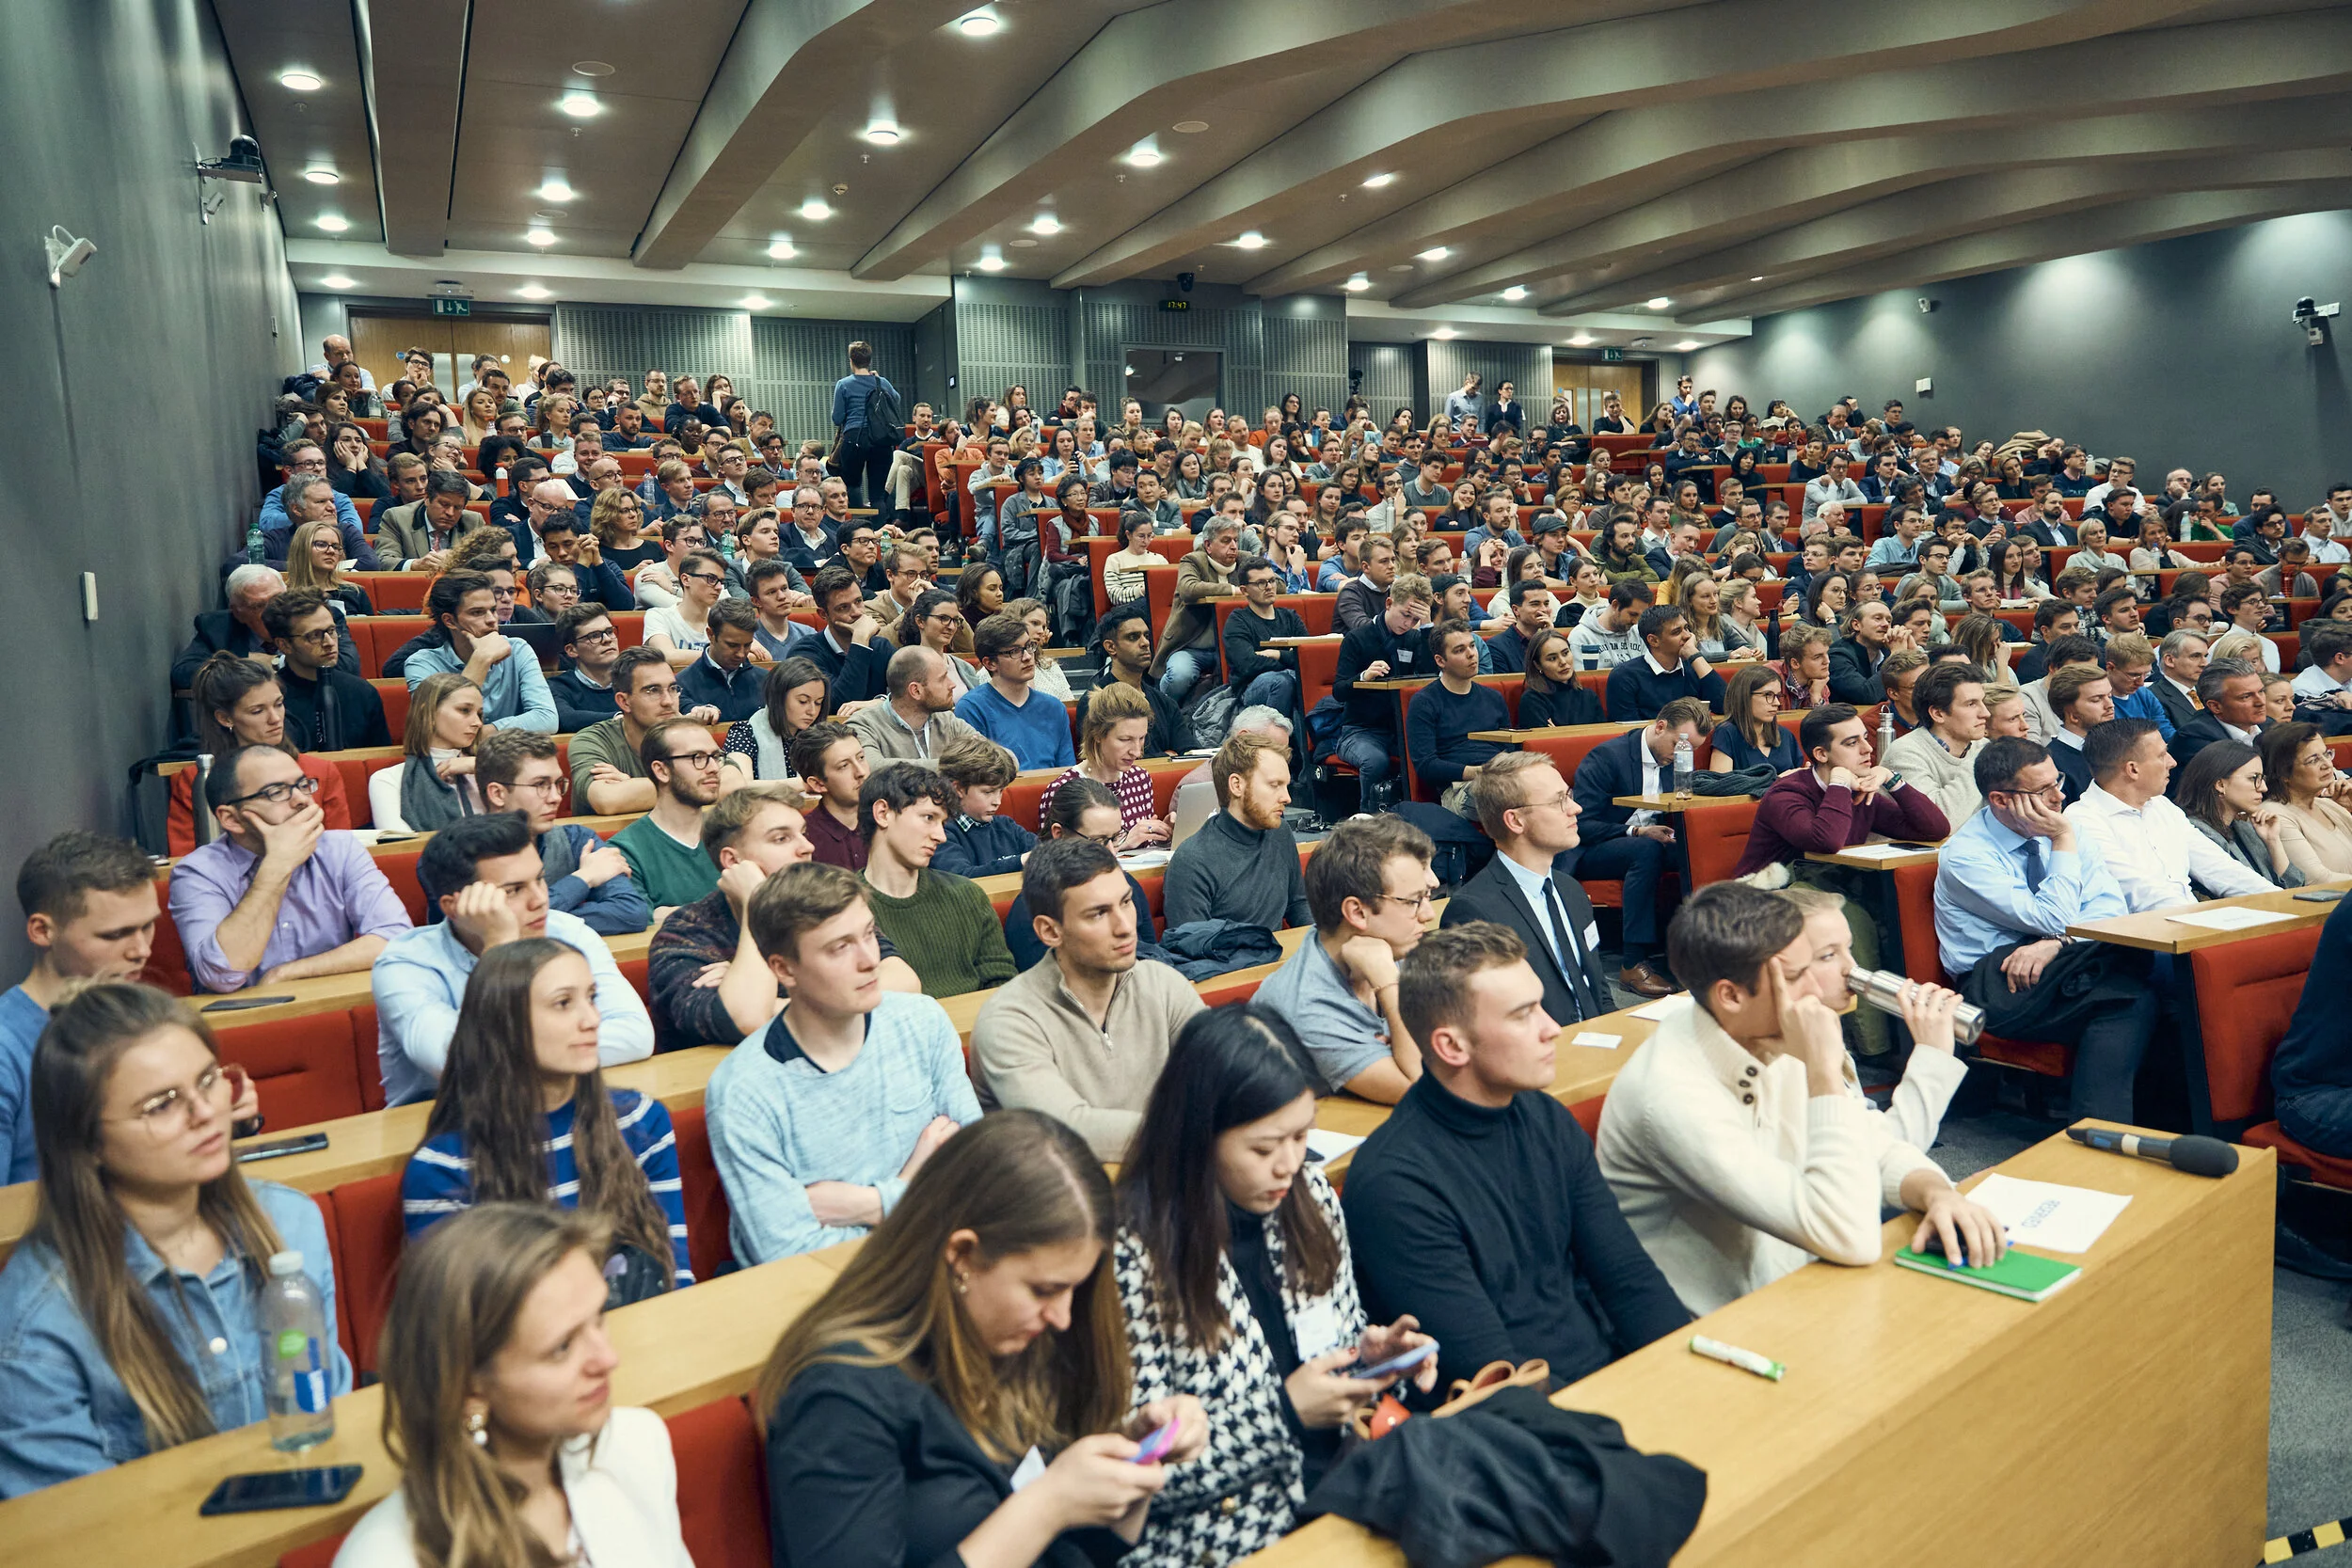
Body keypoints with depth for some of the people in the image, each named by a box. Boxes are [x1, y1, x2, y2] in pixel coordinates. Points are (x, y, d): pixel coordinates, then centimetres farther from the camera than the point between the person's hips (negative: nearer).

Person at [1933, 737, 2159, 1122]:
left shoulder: (2054, 828, 9)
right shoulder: (1964, 855, -10)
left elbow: (2108, 904, -1)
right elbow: (2052, 919, -16)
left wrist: (2055, 943, -20)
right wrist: (2064, 840, -12)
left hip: (2057, 964, 6)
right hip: (1995, 982, -5)